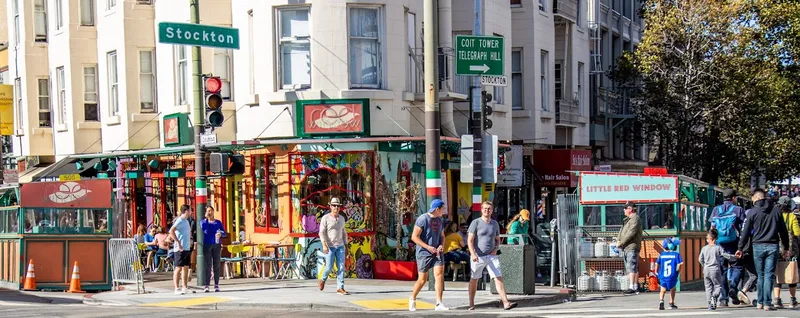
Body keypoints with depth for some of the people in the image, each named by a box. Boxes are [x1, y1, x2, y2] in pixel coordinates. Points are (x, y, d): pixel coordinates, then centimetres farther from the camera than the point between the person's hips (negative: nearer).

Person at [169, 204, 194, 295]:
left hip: (187, 248, 9)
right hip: (180, 249, -9)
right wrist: (178, 242, -24)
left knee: (186, 268, 11)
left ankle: (185, 287, 17)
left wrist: (190, 241, 16)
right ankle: (176, 289, -4)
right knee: (178, 268, -6)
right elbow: (171, 231, -24)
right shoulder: (179, 220, -12)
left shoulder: (186, 221, 15)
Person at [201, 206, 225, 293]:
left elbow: (224, 233, 5)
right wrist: (207, 218, -8)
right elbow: (204, 228, -14)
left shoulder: (218, 222, 12)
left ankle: (216, 285, 2)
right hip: (207, 245, -1)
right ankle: (207, 285, -5)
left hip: (216, 245, 1)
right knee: (208, 265, -5)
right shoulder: (203, 222, 7)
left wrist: (220, 234, -18)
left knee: (216, 265, 0)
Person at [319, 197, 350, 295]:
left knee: (341, 267, -5)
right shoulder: (325, 218, -6)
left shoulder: (342, 218, 9)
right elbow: (322, 233, -12)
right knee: (329, 267, -4)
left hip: (340, 246, 4)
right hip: (329, 247, -4)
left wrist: (346, 248, 13)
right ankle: (323, 279, 27)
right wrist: (324, 245, -25)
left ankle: (340, 288, -5)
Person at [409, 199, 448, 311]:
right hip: (424, 253, -5)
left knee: (439, 274, -10)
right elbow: (414, 237, -13)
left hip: (437, 252, 5)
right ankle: (412, 299, 26)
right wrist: (428, 247, -18)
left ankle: (439, 304, -9)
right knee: (422, 279, 2)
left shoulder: (440, 220, 9)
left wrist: (442, 245, -2)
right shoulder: (422, 219, -12)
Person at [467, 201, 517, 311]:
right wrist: (473, 254, -21)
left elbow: (497, 240, 21)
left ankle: (505, 303, -14)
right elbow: (470, 240, -9)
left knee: (499, 278, -8)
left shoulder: (495, 224, 11)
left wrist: (495, 249, 1)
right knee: (474, 279, 8)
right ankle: (471, 304, 20)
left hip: (491, 256, 3)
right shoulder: (476, 223, -4)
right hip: (478, 257, -3)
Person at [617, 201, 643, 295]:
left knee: (632, 268, -11)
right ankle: (636, 287, 16)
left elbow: (631, 233, -18)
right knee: (629, 268, 11)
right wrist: (618, 240, 1)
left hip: (632, 247, -10)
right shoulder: (626, 220, 21)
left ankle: (632, 287, -13)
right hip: (626, 248, 10)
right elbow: (622, 231, 19)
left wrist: (621, 242, -15)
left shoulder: (635, 219, -10)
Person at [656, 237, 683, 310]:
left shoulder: (662, 254, 4)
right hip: (672, 276, -2)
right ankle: (671, 303, 26)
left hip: (662, 276, 2)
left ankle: (661, 300, -11)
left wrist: (657, 272, 14)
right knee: (672, 289, 22)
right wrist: (678, 272, 2)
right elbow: (680, 264, -12)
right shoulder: (676, 254, -4)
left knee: (663, 290, 15)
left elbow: (657, 264, 2)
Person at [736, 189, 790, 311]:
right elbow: (783, 230, 8)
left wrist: (740, 248, 5)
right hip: (772, 246, 1)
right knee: (769, 275, 0)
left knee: (760, 275, 11)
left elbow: (745, 232, -2)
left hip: (758, 246, -1)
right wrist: (786, 247, 15)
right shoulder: (776, 210, 5)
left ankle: (760, 302, 14)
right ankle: (767, 303, -5)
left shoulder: (753, 212, -2)